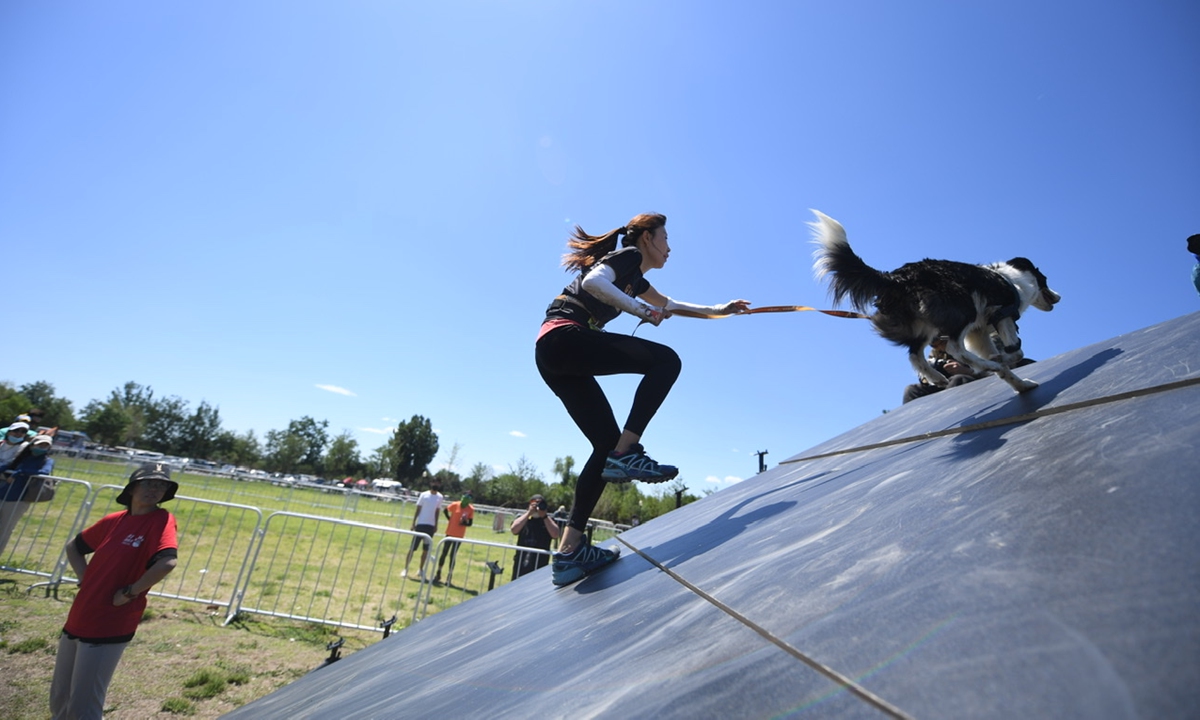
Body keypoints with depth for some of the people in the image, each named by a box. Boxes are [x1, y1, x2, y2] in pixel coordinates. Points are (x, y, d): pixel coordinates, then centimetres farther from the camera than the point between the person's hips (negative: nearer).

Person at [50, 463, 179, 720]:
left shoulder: (161, 521, -15)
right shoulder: (113, 520, 5)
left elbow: (167, 563, -31)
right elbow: (73, 547, 22)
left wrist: (128, 593, -19)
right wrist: (86, 580, 7)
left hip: (109, 627, -7)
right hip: (78, 618, 7)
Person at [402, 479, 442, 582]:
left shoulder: (439, 497, 5)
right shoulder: (424, 495, -5)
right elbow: (418, 510, -2)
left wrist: (436, 525, 9)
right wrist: (413, 523, -6)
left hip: (431, 526, 3)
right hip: (421, 524, -3)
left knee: (426, 549, 8)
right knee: (412, 547, -3)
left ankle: (421, 570, 18)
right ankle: (405, 569, 4)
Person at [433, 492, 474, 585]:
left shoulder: (471, 509, -7)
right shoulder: (455, 504, -7)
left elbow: (470, 523, -1)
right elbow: (445, 511, 11)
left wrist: (464, 523, -21)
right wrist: (449, 519, -1)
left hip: (459, 535, -1)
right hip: (450, 533, 1)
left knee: (453, 555, 3)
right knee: (444, 553, 6)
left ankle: (450, 576, 14)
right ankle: (438, 574, 19)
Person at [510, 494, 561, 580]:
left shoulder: (548, 520, 5)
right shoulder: (523, 517, 6)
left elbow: (555, 535, -11)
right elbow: (514, 530, -12)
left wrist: (544, 516, -14)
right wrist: (528, 513, -14)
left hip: (540, 566, -1)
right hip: (521, 563, 1)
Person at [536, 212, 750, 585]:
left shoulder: (634, 277, 32)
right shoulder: (629, 255, 5)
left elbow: (668, 304, 46)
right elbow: (593, 281, -16)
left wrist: (719, 309, 50)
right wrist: (642, 311, -12)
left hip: (554, 357, 9)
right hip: (564, 336, -9)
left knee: (607, 443, 3)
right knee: (665, 359, -15)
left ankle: (569, 550, 0)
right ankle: (627, 453, -22)